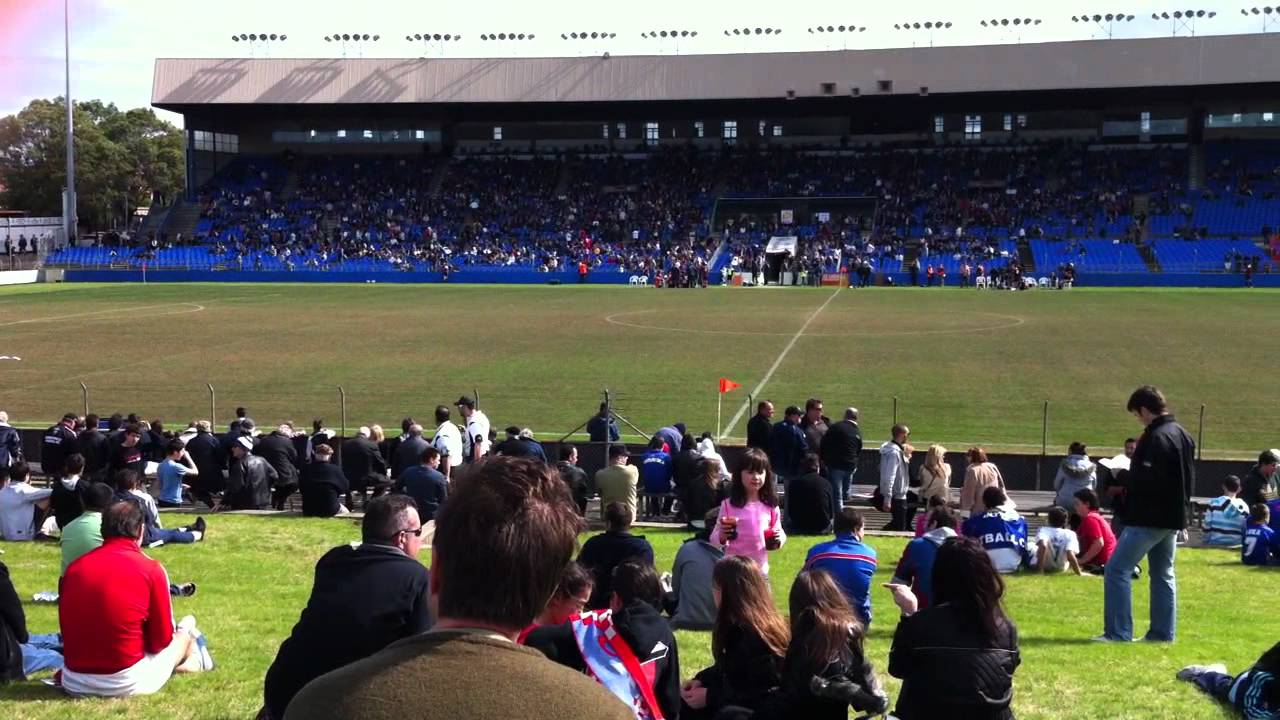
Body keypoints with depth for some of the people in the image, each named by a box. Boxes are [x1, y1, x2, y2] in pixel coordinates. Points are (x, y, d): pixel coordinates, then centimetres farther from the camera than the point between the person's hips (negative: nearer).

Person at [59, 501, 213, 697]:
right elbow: (161, 640, -4)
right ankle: (193, 660, 50)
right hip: (127, 684, -4)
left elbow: (67, 632, 12)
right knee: (186, 627, 24)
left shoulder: (74, 567, 2)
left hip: (74, 684, 4)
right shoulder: (151, 569, -10)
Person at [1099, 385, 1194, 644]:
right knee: (1163, 574, 15)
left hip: (1149, 518, -10)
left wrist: (1124, 477, -10)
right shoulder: (1183, 435, 13)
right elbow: (1189, 478, 18)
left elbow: (1147, 479, -26)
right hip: (1173, 517, 10)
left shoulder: (1156, 437, -19)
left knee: (1117, 570, -6)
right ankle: (1163, 632, 17)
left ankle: (1117, 632, -7)